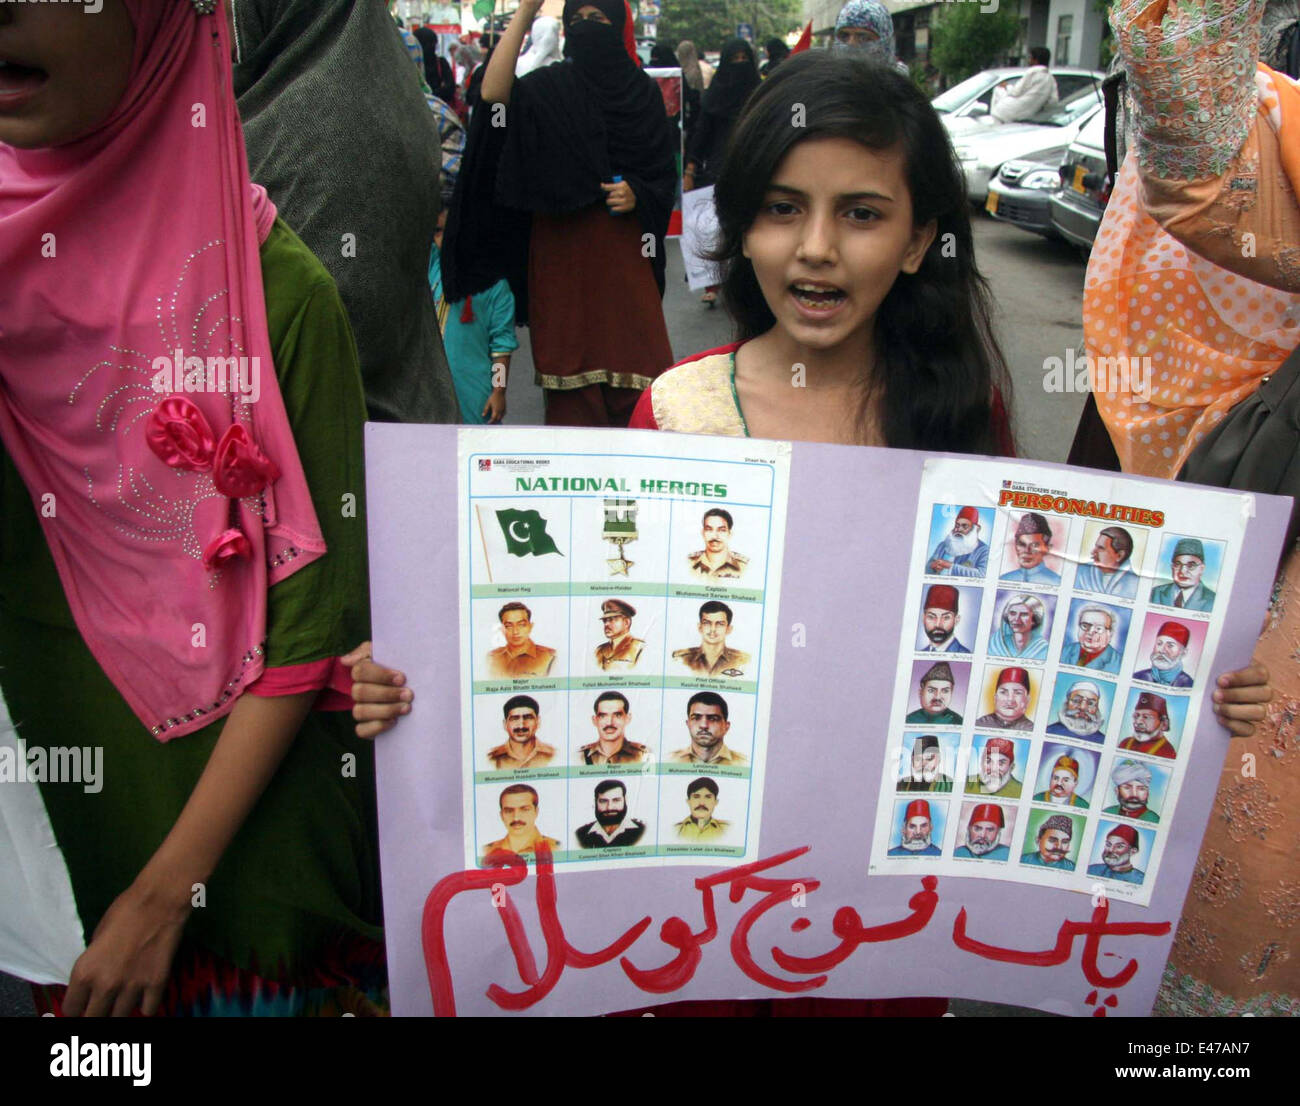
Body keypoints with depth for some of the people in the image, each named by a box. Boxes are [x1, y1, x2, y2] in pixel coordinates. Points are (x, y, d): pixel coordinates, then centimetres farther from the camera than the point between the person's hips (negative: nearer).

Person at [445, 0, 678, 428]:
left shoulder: (641, 90, 9)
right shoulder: (547, 86, 7)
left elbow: (665, 173, 11)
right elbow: (493, 93, -14)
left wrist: (637, 193, -10)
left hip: (622, 248, 0)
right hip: (559, 246, 0)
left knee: (633, 357, -2)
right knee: (570, 360, 0)